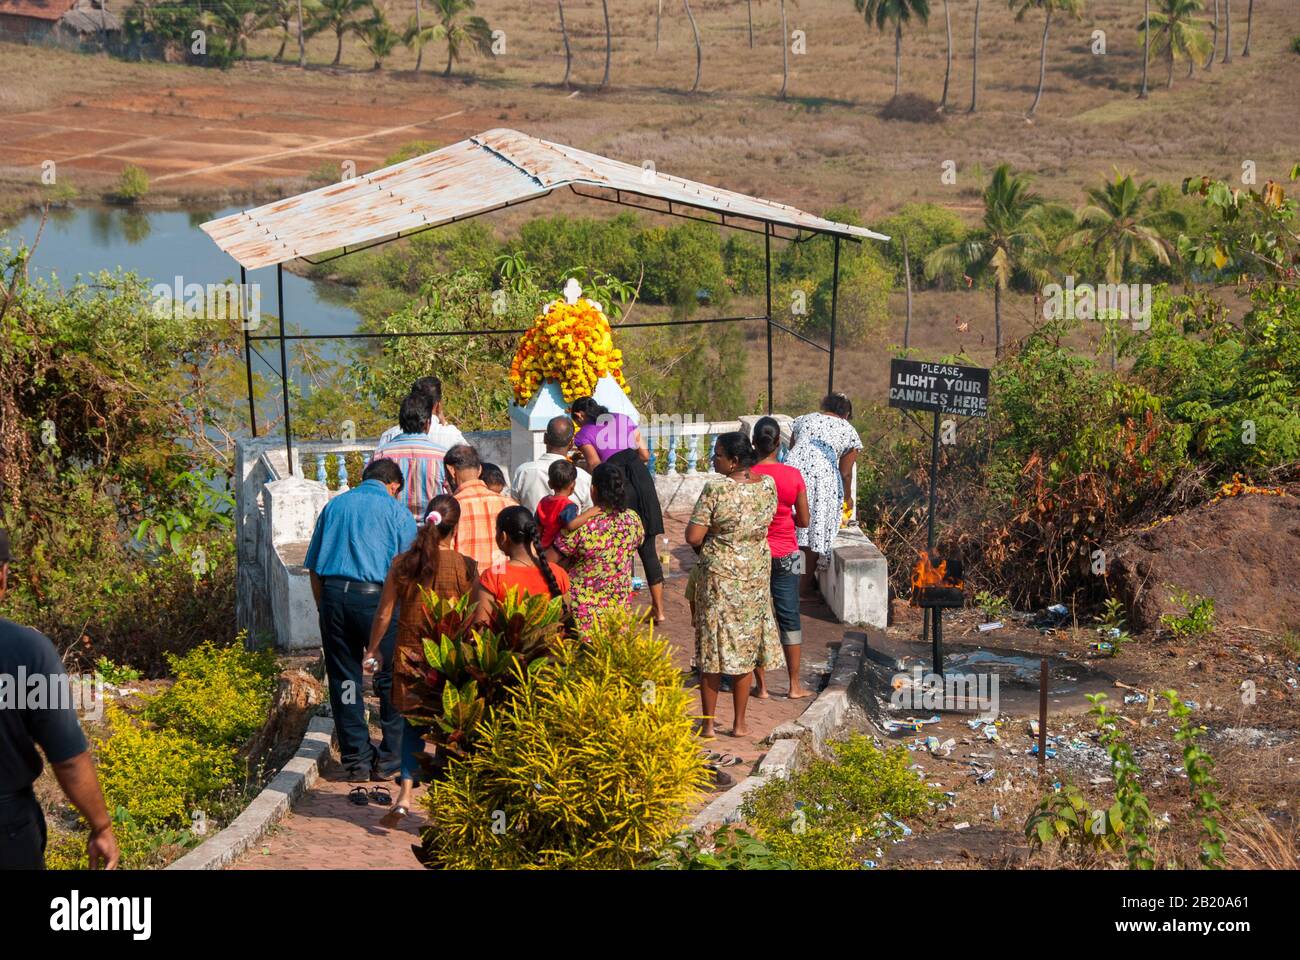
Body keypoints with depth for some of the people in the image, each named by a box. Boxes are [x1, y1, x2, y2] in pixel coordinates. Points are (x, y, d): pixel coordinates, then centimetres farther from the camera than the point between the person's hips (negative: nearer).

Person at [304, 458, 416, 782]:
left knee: (344, 680, 10)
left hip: (333, 595, 4)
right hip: (376, 596, -3)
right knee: (392, 681, 8)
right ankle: (390, 760, 9)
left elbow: (314, 567, 16)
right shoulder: (397, 511, 7)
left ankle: (356, 761, 15)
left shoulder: (334, 505, 18)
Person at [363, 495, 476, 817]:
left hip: (409, 655, 2)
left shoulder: (402, 564, -5)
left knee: (412, 724, 15)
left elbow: (384, 613, 1)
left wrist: (372, 649, 14)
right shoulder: (465, 567, -11)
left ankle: (406, 792, 3)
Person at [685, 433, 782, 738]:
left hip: (719, 576, -4)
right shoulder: (768, 485, -4)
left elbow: (693, 537, -18)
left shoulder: (716, 489, -20)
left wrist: (705, 548, 3)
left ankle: (709, 724, 12)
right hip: (756, 575, 4)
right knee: (745, 648, 14)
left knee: (712, 651, 7)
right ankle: (740, 723, 19)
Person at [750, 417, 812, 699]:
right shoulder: (793, 476, -9)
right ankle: (795, 685, 13)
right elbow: (804, 521, -2)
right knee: (789, 618, 10)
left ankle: (761, 685, 12)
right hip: (785, 555, 1)